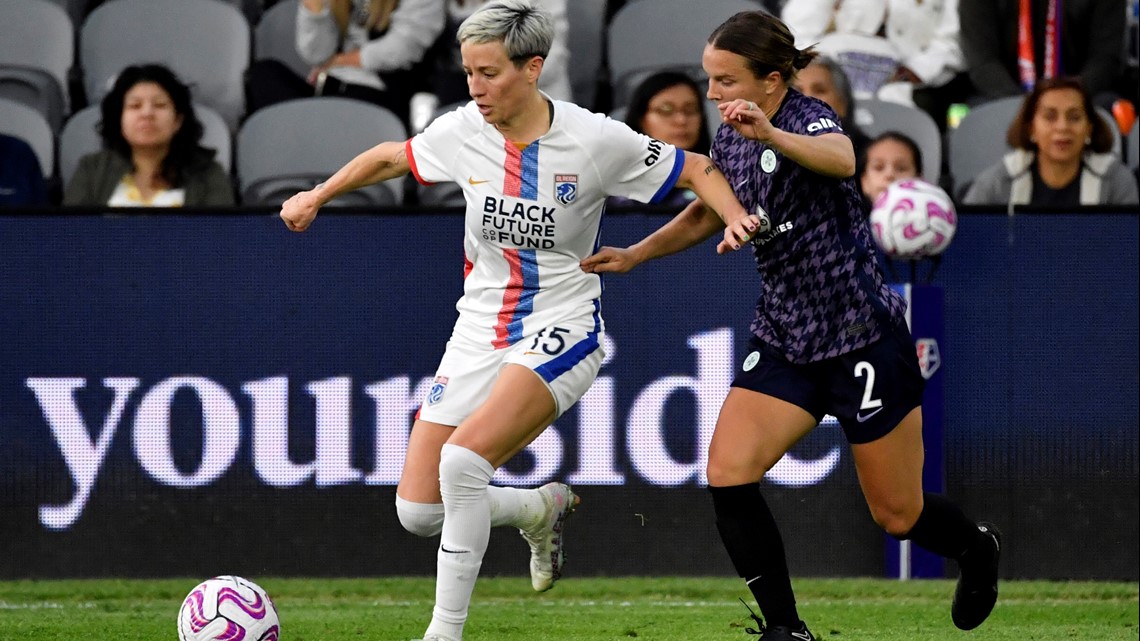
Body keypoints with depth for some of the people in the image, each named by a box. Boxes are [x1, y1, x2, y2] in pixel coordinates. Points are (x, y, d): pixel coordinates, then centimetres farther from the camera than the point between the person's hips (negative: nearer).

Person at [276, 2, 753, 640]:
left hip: (560, 331, -5)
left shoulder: (595, 140, -13)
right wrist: (319, 195, 11)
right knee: (418, 511, -2)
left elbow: (697, 169, -3)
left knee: (461, 460, -28)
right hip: (479, 333, 5)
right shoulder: (463, 132, -3)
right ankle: (541, 509, 28)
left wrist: (739, 220, -19)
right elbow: (391, 157, 17)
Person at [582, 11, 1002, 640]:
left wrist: (770, 135, -61)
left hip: (863, 336, -6)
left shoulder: (810, 118, -18)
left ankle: (976, 547, 40)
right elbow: (706, 213, 26)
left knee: (898, 516, 5)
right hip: (782, 342, 6)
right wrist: (634, 254, 15)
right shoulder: (729, 142, 4)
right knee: (727, 475, -14)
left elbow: (843, 160, -44)